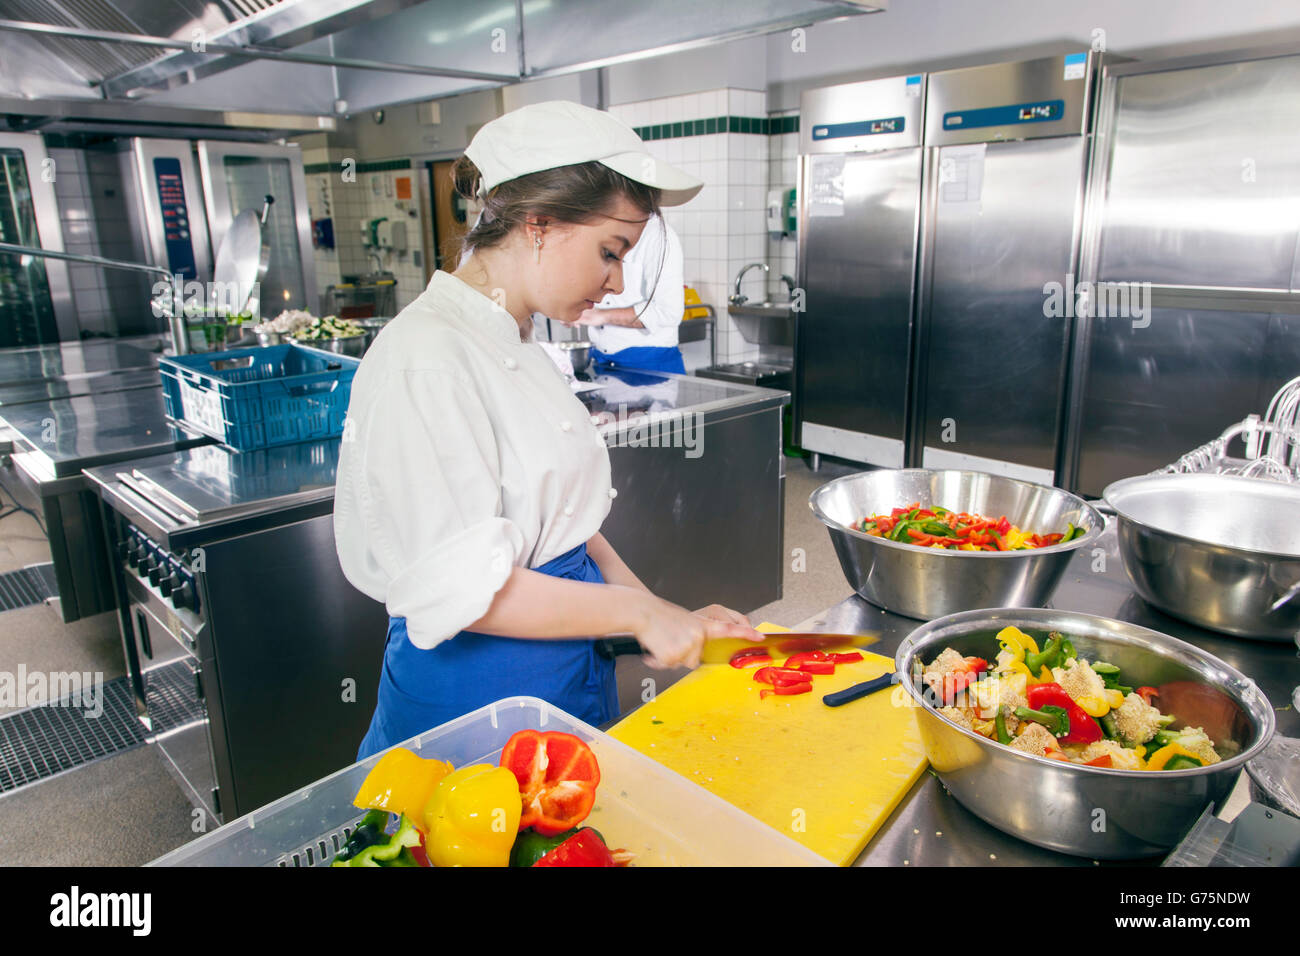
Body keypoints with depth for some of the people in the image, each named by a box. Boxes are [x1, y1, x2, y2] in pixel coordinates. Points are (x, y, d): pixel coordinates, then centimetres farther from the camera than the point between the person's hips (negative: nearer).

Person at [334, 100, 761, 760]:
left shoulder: (518, 346, 7)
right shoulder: (426, 359, -22)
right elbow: (458, 588, -25)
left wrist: (664, 613, 2)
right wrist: (638, 612, -18)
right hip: (471, 691, -8)